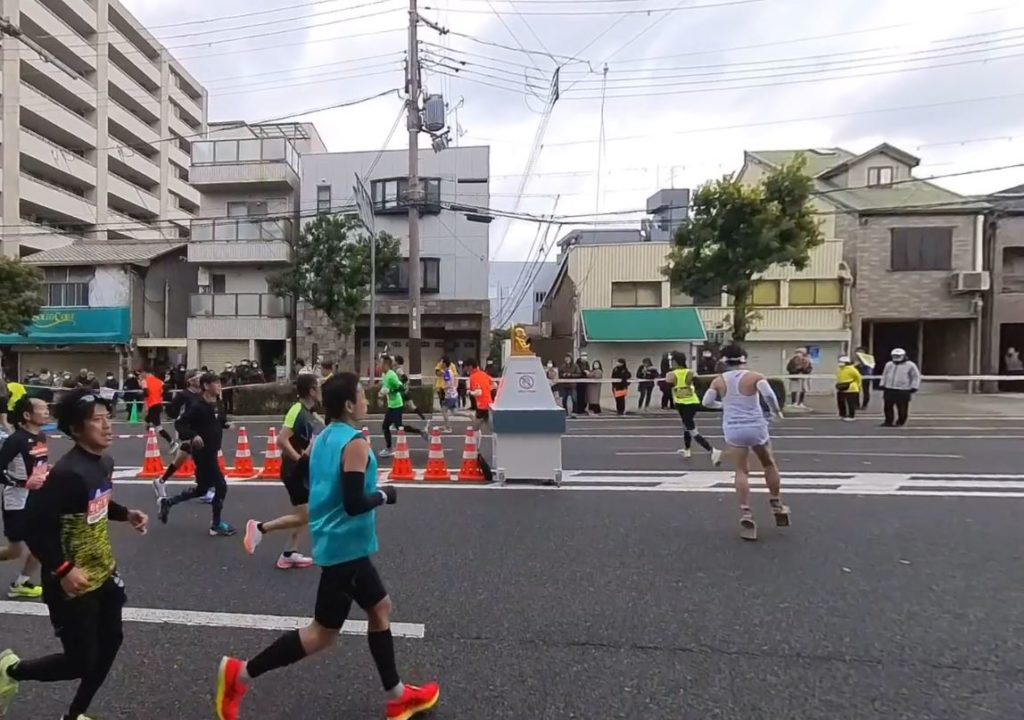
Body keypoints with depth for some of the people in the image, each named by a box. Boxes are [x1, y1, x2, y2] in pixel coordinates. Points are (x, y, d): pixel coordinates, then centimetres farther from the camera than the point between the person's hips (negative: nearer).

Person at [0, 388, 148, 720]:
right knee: (81, 663, 6)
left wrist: (127, 514, 1)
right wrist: (63, 570, -26)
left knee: (110, 642, 17)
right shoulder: (67, 473, -27)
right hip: (74, 583, -8)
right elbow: (34, 527, -24)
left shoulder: (104, 462, 0)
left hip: (103, 572, 8)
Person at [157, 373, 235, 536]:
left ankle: (167, 502, 36)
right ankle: (216, 525, 9)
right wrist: (193, 435, -29)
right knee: (221, 486, -6)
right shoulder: (197, 407, -18)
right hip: (202, 453, -9)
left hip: (212, 452, 9)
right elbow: (179, 424, -17)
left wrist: (226, 423, 2)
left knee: (202, 489, 19)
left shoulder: (218, 405, 5)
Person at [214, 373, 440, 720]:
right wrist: (384, 495, -9)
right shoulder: (355, 443, -20)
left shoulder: (324, 438, 6)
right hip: (345, 547, -10)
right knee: (323, 633, 4)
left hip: (338, 543, 10)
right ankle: (241, 673, 13)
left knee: (380, 608, 18)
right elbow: (354, 504, -25)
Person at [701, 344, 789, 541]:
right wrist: (776, 411, -3)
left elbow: (707, 402, -1)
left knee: (742, 471, 6)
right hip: (756, 427, -1)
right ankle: (777, 506, 30)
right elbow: (769, 394, -21)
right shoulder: (755, 377, -7)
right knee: (769, 464, 20)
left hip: (733, 429, 1)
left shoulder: (719, 381, 1)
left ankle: (745, 515, -5)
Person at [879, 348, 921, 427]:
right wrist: (883, 385, 18)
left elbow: (916, 377, 0)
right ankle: (888, 421, 13)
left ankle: (900, 422, 10)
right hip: (889, 390, 5)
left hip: (903, 391, -5)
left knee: (902, 409, -1)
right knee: (887, 407, 4)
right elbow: (884, 375, 24)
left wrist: (913, 388, -6)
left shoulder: (910, 365, -2)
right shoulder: (889, 364, 13)